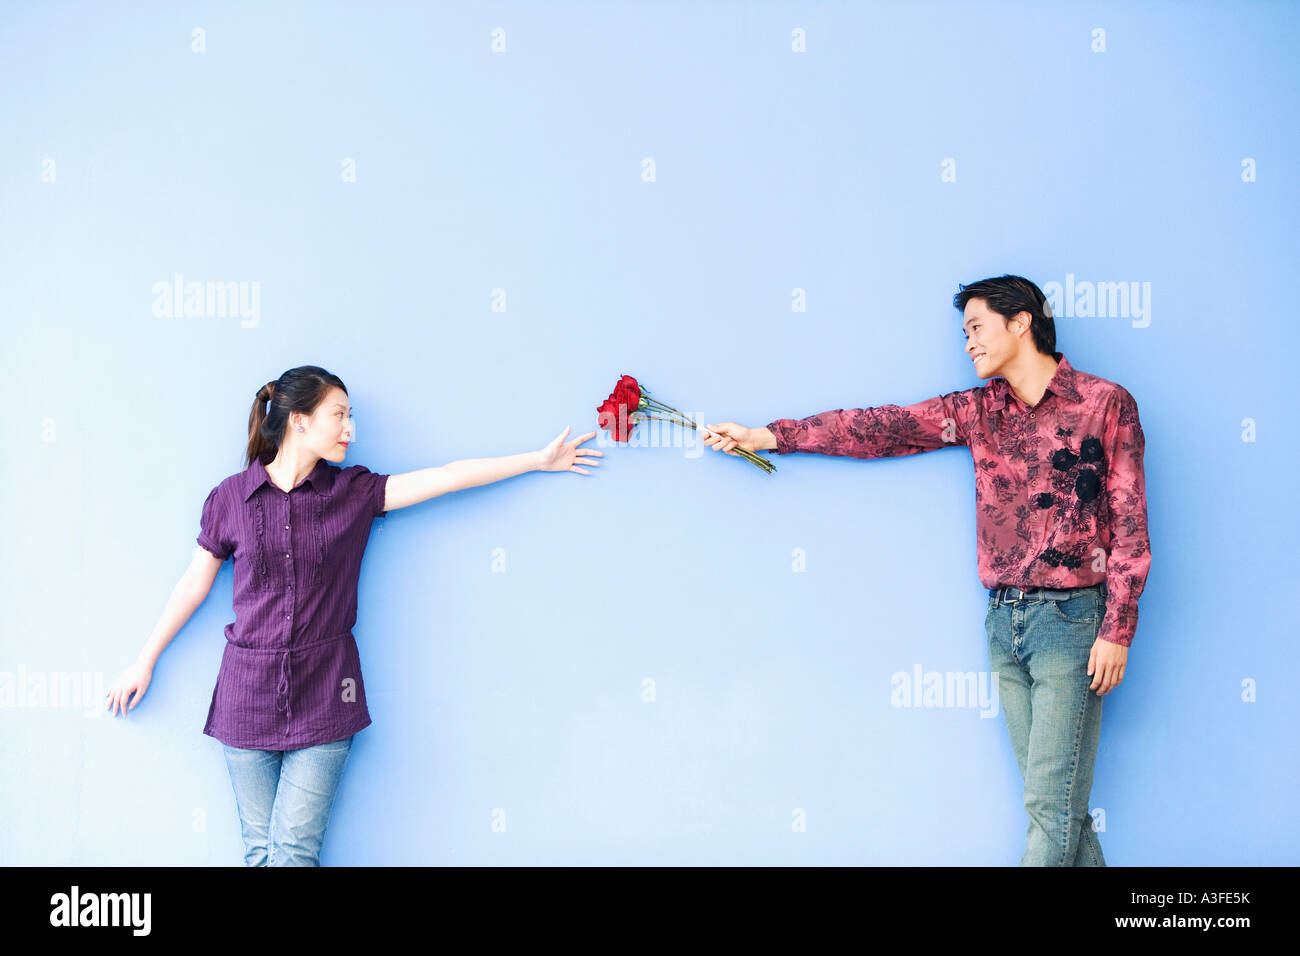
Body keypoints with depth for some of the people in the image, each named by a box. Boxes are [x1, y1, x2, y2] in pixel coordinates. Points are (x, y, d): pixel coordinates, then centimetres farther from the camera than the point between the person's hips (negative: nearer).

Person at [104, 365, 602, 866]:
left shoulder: (353, 492, 2)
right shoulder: (230, 497, 0)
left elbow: (448, 477, 1)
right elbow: (194, 583, 8)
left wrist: (539, 459, 1)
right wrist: (144, 662, 11)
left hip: (323, 697, 0)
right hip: (248, 694, 0)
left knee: (294, 851, -3)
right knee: (259, 850, 6)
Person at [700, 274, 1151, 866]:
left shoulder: (1105, 404, -2)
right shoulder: (978, 410, 11)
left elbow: (1129, 527, -4)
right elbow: (880, 429, 7)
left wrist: (1117, 631, -10)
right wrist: (763, 436, 2)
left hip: (1069, 618, -5)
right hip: (1003, 619, 5)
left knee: (1052, 800, -4)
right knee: (1050, 795, 9)